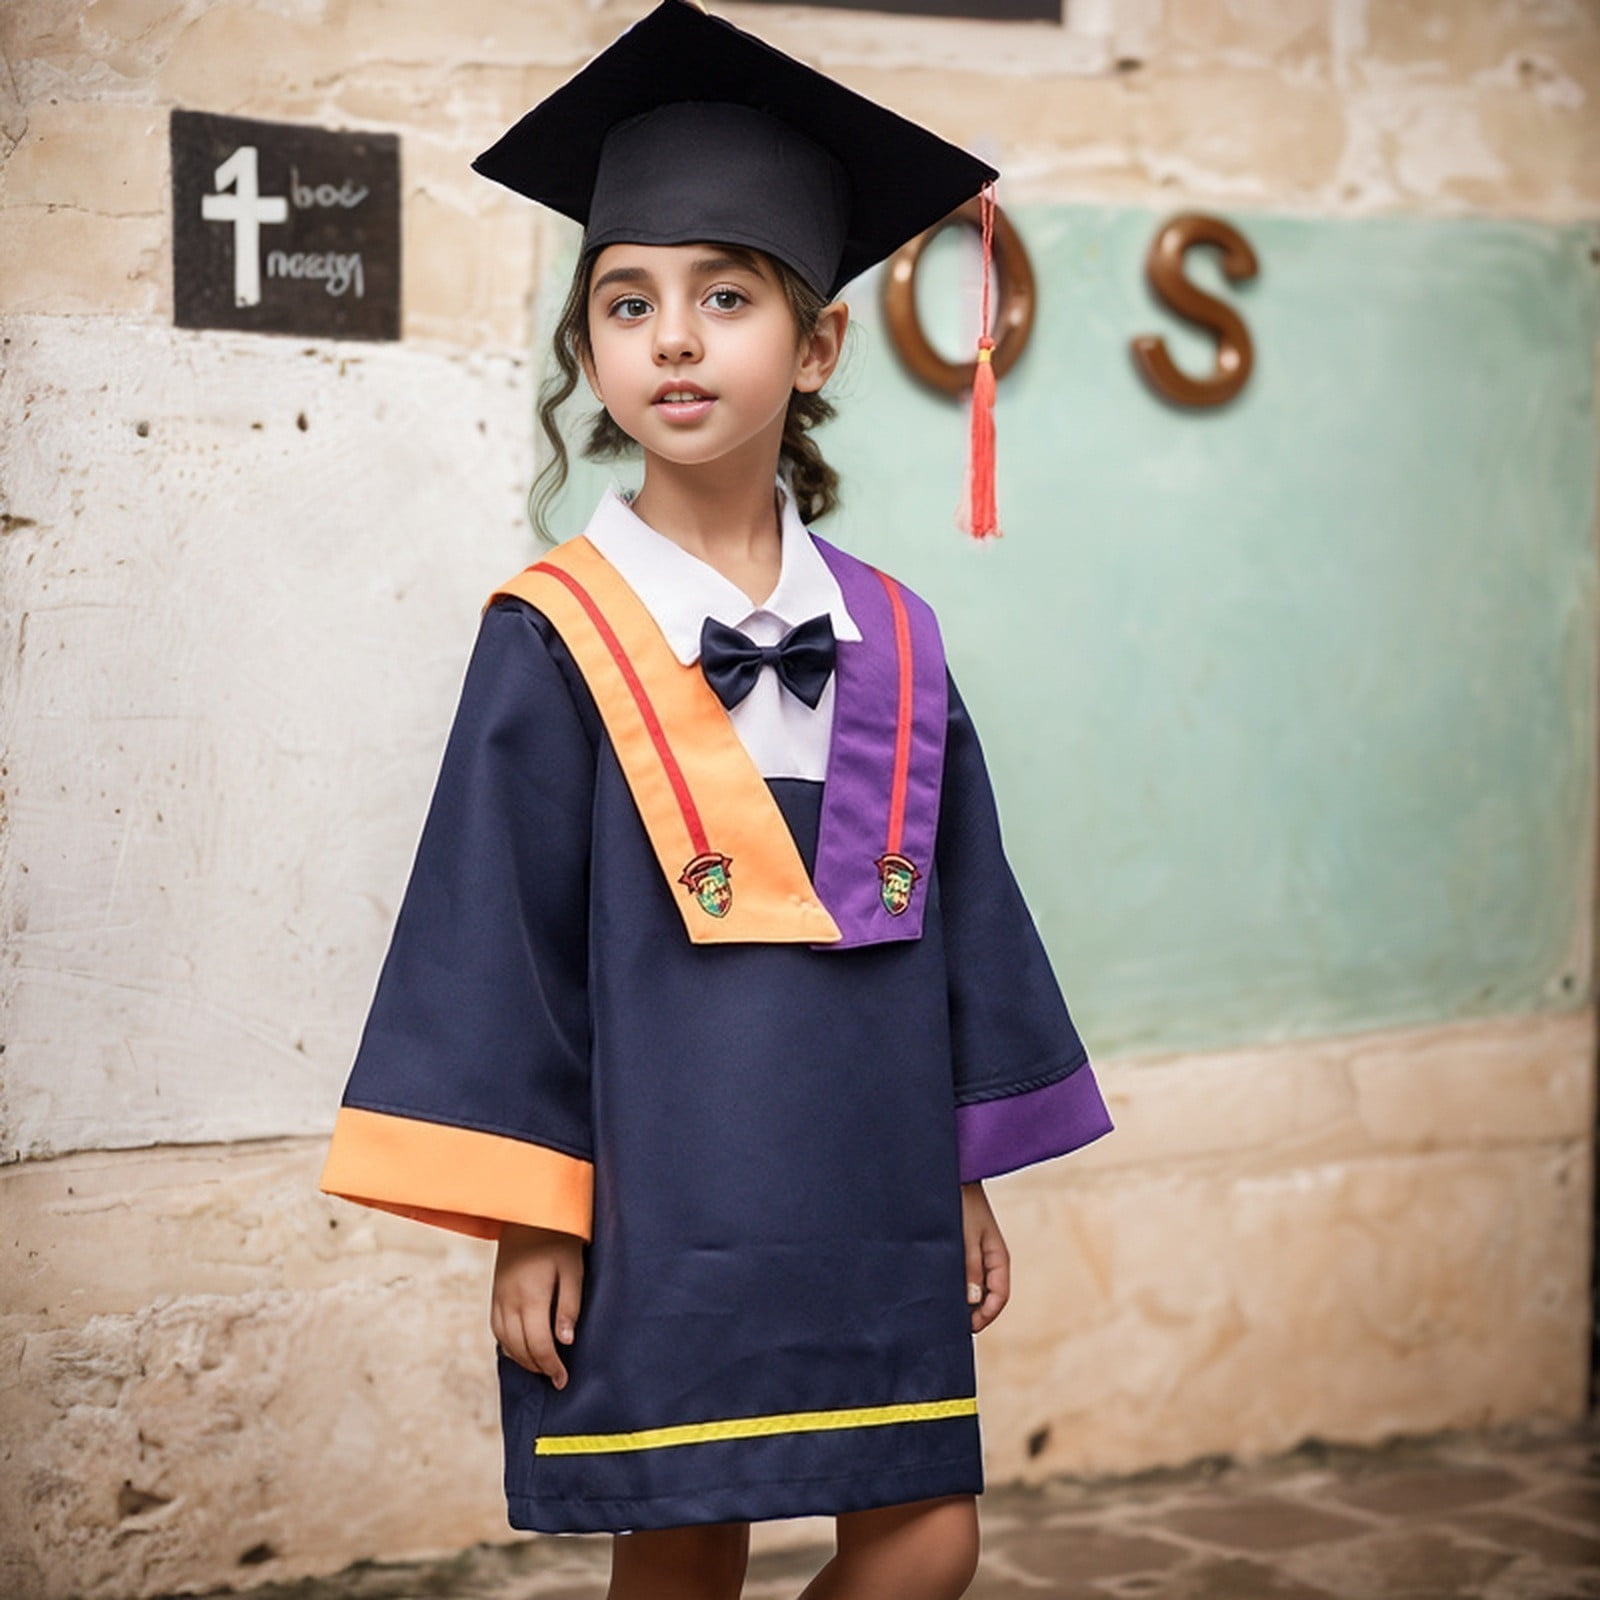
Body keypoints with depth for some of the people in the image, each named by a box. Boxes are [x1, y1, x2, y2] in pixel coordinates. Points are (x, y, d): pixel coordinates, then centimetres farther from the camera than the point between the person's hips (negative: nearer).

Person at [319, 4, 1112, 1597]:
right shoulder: (557, 640, -5)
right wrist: (524, 1223, -9)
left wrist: (966, 1177, 12)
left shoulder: (889, 643, 6)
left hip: (869, 1204, 4)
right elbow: (493, 937, -6)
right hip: (656, 1206, -3)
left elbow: (957, 914, 11)